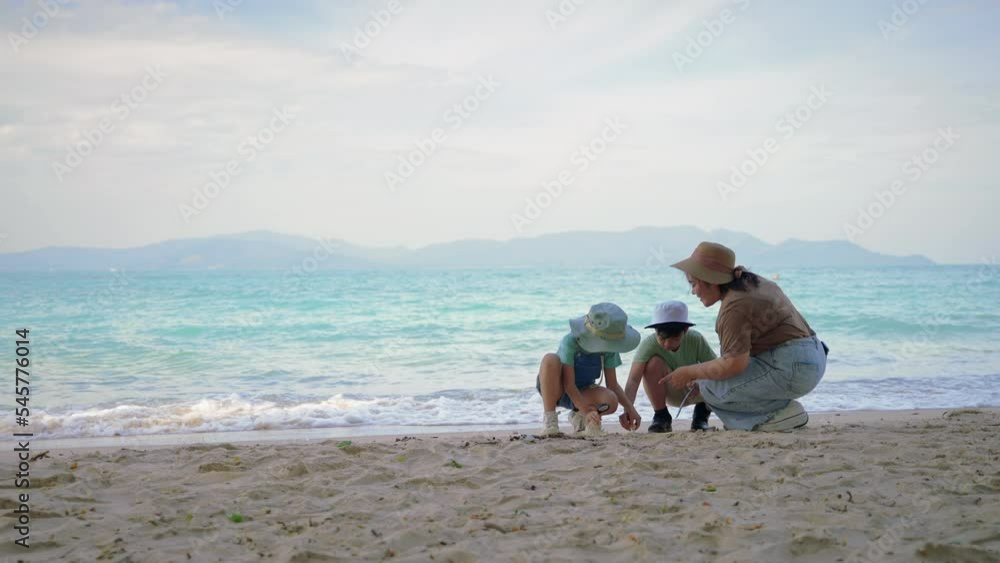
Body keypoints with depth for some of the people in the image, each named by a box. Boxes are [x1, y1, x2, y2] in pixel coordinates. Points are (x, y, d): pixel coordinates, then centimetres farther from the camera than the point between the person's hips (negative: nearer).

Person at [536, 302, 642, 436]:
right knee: (550, 359, -38)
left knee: (611, 402, -30)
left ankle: (579, 416, 6)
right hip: (553, 389, -4)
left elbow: (612, 384, -3)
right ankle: (550, 419, -29)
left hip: (583, 392, 4)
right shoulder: (570, 342, -26)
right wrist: (586, 410, -35)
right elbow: (569, 385, -27)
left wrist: (630, 409, -14)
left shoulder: (608, 349, -10)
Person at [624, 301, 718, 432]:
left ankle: (701, 416, 2)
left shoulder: (696, 340, -26)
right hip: (671, 394, -1)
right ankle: (660, 417, -11)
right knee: (654, 363, -31)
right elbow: (633, 379, -39)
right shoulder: (649, 344, -29)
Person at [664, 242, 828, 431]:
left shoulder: (734, 308, -18)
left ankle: (782, 411, -8)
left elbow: (734, 363, -21)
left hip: (791, 367, -11)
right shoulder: (753, 283, 14)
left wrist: (690, 372, -8)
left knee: (711, 387, -14)